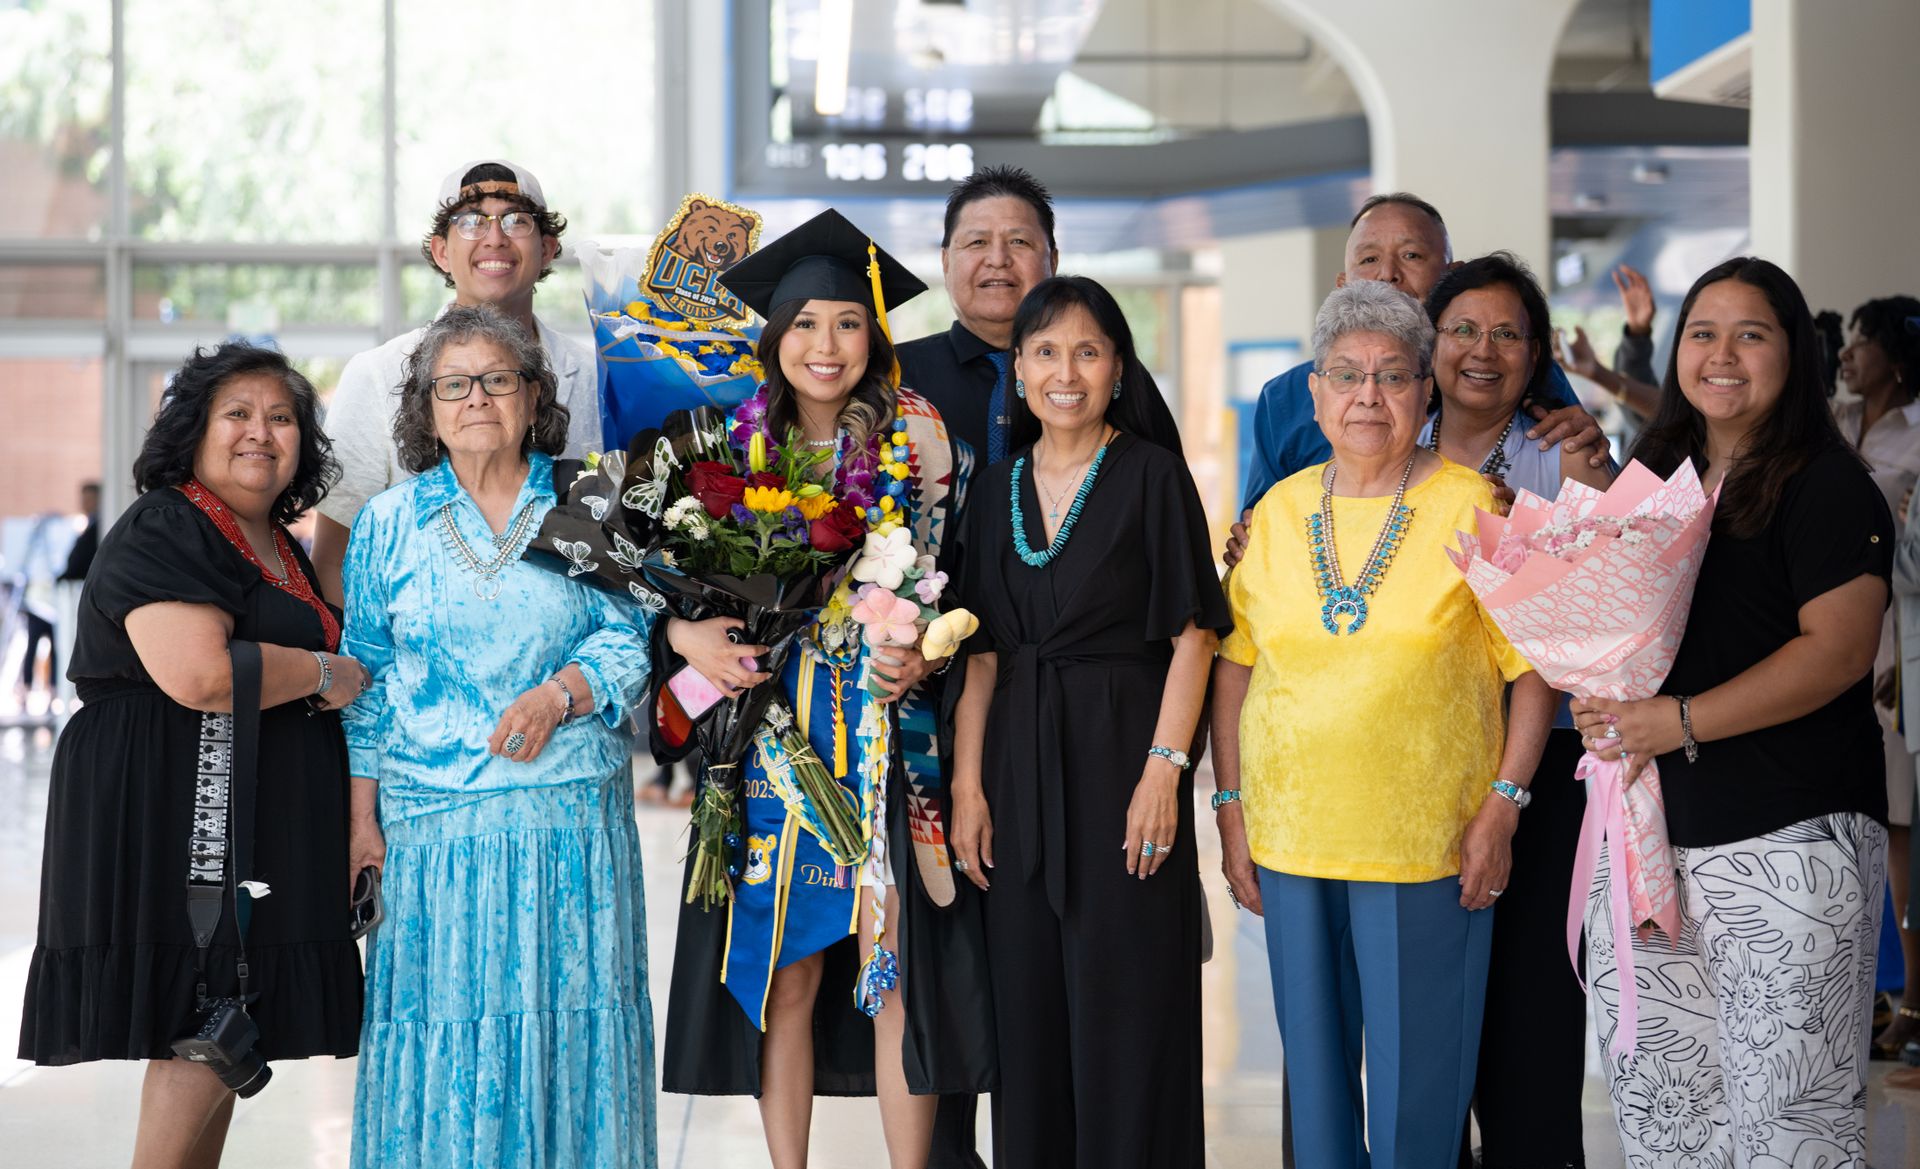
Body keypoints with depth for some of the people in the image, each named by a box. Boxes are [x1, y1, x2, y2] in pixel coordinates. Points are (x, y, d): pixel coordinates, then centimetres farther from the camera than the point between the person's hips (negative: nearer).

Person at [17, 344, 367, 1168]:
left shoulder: (281, 549, 21)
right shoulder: (163, 533, -9)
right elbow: (202, 674, -24)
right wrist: (327, 674, -10)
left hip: (258, 834, 9)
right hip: (174, 815, -9)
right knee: (203, 1038, -12)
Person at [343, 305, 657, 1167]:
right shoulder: (389, 523, 8)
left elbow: (628, 639, 3)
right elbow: (368, 680, 8)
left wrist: (559, 695, -16)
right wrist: (363, 817, 3)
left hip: (571, 815, 0)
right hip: (434, 818, 0)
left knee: (571, 1015, 1)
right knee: (443, 1021, 1)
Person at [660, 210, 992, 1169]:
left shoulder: (914, 434, 2)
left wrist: (919, 657, -13)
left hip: (883, 727, -2)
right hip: (769, 738, 2)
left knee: (892, 966, -6)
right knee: (784, 974, 3)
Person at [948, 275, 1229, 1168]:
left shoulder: (1152, 473, -3)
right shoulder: (998, 490, 10)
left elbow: (1192, 633, -7)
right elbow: (981, 650, 9)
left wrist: (1165, 769, -16)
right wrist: (967, 782, 1)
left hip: (1122, 753, -4)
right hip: (1020, 760, 5)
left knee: (1124, 1003, -2)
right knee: (1029, 1001, 8)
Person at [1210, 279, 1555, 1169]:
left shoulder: (1471, 508, -2)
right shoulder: (1279, 510, 8)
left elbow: (1534, 668, -2)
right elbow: (1234, 664, 12)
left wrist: (1502, 808, -9)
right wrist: (1230, 808, 7)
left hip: (1427, 846, -3)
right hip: (1289, 842, 4)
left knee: (1418, 1077, 1)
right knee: (1313, 1069, 11)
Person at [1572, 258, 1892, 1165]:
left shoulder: (1828, 486, -5)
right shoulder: (1654, 478, 15)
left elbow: (1838, 649, -15)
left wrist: (1682, 721, -20)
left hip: (1787, 841, -6)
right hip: (1653, 830, 6)